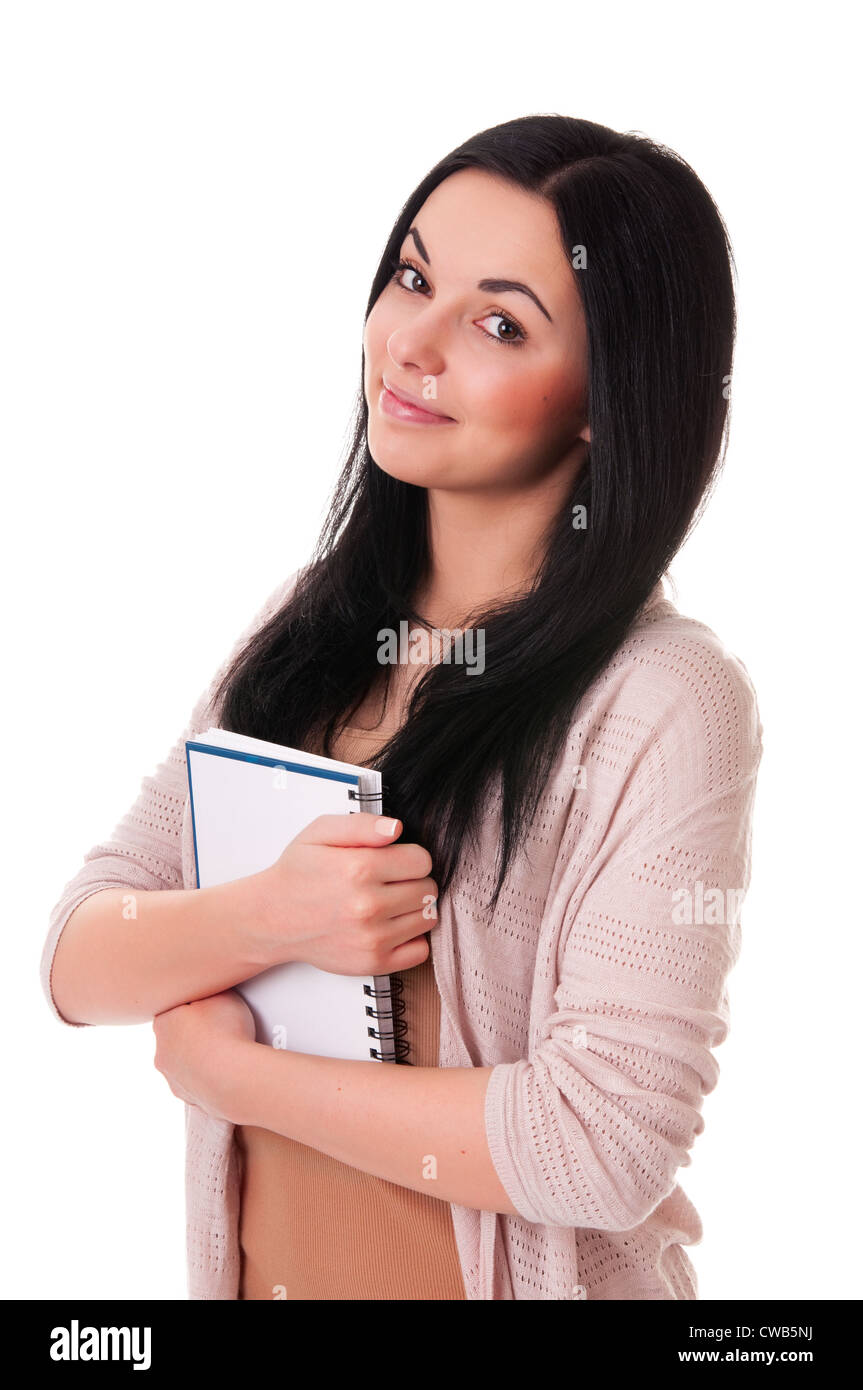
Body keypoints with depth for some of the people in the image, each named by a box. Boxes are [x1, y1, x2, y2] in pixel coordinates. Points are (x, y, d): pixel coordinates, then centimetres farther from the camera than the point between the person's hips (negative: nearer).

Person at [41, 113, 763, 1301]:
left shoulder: (667, 702, -21)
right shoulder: (308, 624, -4)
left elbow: (606, 1146, -26)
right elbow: (76, 965, -4)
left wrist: (230, 1069, -16)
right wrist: (262, 919, -25)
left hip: (499, 1273, -4)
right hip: (255, 1269, 5)